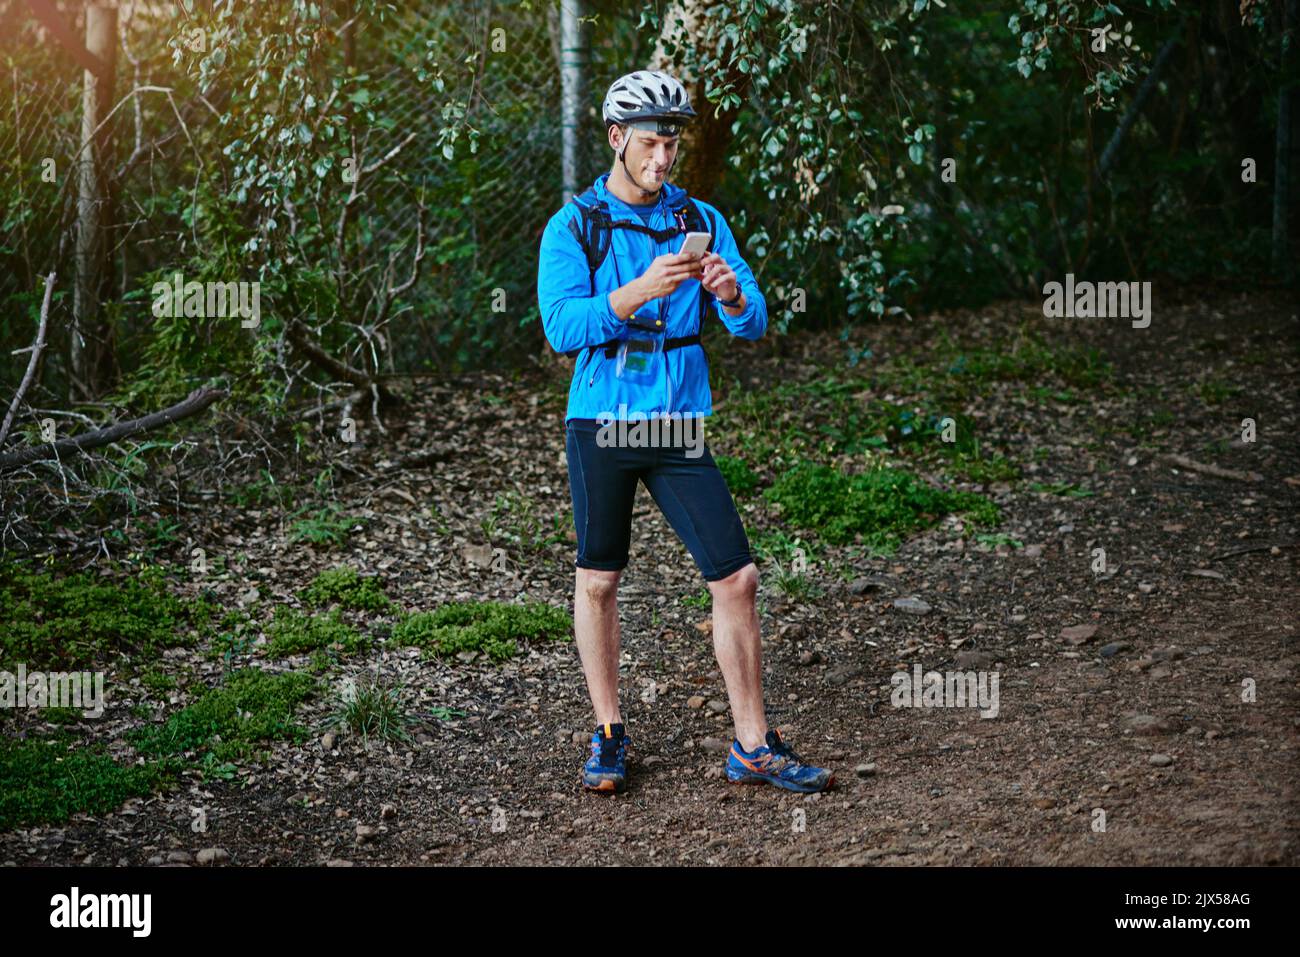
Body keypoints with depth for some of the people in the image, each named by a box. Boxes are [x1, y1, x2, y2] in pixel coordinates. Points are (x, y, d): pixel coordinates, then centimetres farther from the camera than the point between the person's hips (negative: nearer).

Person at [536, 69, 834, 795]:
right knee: (599, 580, 7)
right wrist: (641, 289, -29)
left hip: (681, 426, 2)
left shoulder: (702, 222, 6)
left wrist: (731, 293, -22)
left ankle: (754, 747, 6)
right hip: (602, 421, -2)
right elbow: (563, 326, -15)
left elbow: (754, 324, 1)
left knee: (737, 577, -4)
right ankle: (609, 735, 24)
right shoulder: (573, 228, -2)